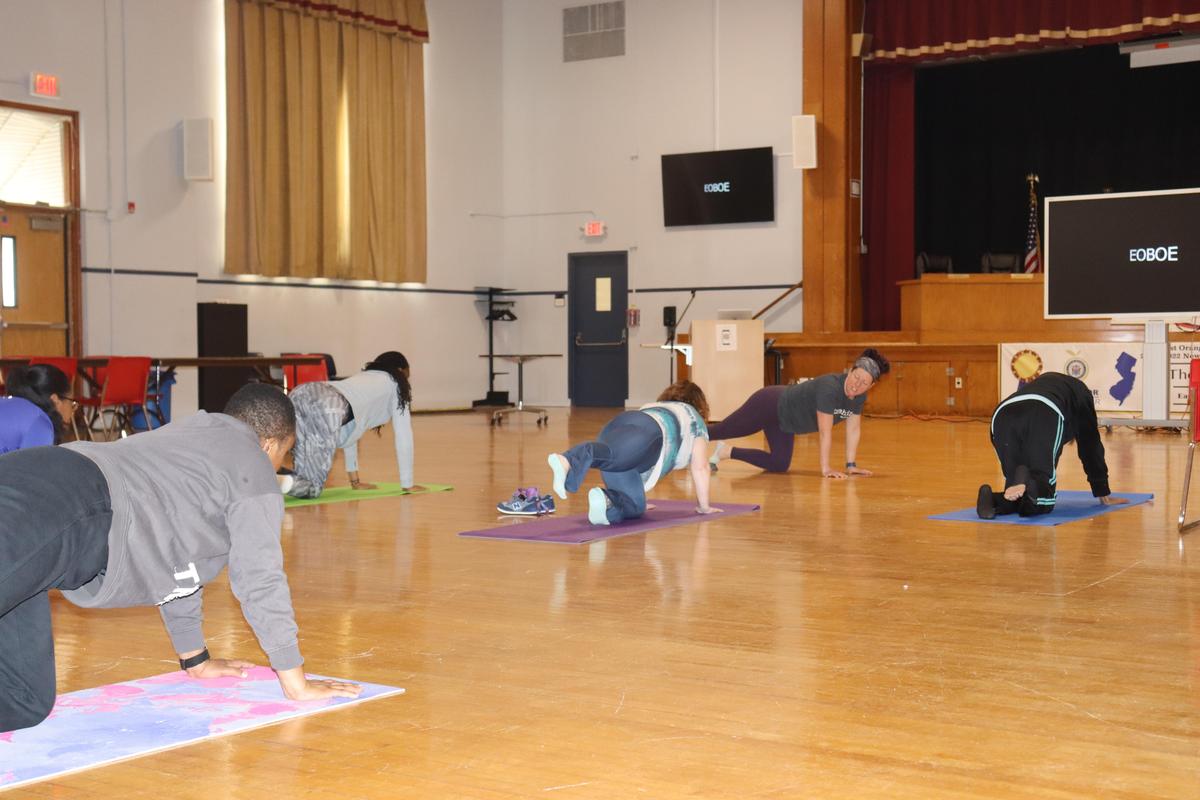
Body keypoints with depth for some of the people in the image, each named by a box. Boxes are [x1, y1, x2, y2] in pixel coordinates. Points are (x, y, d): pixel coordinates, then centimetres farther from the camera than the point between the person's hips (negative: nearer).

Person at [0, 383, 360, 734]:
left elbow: (176, 557, 45)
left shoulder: (189, 434, 39)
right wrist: (297, 683, 19)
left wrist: (196, 658, 52)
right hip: (69, 512, -8)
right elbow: (260, 579, 12)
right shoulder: (253, 468, 15)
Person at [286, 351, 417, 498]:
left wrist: (355, 480, 48)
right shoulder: (395, 384, 25)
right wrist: (407, 484, 28)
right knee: (312, 487, -8)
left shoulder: (362, 377, 42)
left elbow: (350, 428, 45)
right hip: (327, 408, -7)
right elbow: (403, 436, 22)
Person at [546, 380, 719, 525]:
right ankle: (567, 460, -61)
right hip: (646, 431, -5)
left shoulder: (650, 407, 48)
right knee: (613, 455, -32)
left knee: (634, 507, -1)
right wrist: (704, 506, 41)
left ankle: (606, 500, -32)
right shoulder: (694, 419, 35)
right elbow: (699, 467, 31)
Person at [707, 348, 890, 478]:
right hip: (769, 406, -8)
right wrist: (825, 469, -32)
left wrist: (851, 465, -6)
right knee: (722, 431, 9)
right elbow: (825, 432, -35)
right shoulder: (830, 387, -36)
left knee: (779, 465, 12)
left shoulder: (859, 395, -12)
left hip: (783, 418, 8)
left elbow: (854, 430, -4)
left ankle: (724, 452, 26)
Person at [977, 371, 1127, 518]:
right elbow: (1090, 445, 33)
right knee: (1044, 501, 2)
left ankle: (993, 499, -15)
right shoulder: (1081, 393, 36)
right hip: (1044, 418, -4)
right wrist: (1104, 494, 38)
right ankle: (1026, 484, -29)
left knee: (1015, 494, 15)